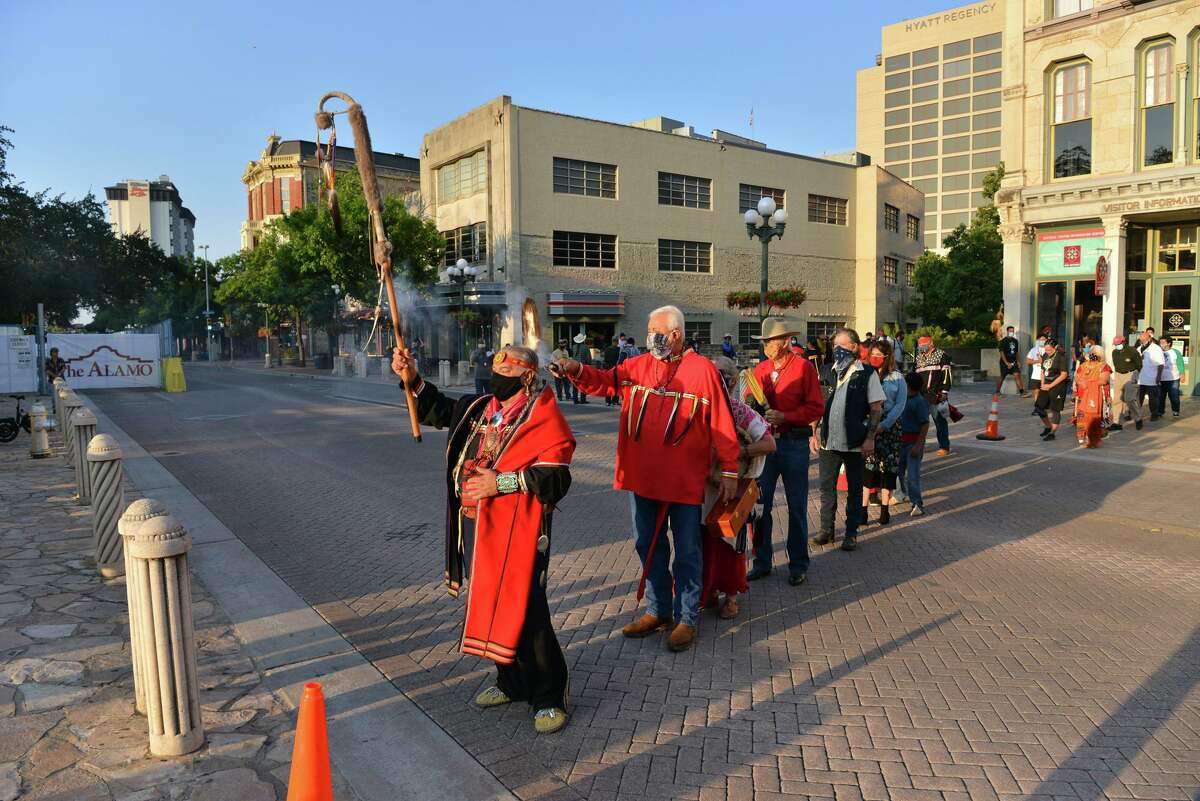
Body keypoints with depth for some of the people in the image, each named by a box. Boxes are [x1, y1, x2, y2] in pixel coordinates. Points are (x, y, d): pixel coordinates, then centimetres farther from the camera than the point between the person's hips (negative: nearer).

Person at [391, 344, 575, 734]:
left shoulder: (543, 418, -11)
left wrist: (503, 482, -21)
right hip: (473, 528, 8)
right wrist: (412, 380, 12)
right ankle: (511, 683, 36)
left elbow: (556, 477, -18)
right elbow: (437, 410, 27)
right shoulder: (478, 408, 11)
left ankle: (550, 697, 13)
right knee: (490, 609, 18)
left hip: (515, 533, -8)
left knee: (525, 614, -6)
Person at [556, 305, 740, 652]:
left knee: (686, 553, 7)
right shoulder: (638, 366, 6)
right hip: (644, 478, 5)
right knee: (649, 546, 16)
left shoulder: (702, 369, -9)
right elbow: (604, 381, 0)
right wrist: (577, 370, -21)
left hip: (685, 480, -5)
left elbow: (721, 423, -10)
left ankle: (686, 619, 21)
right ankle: (657, 611, 33)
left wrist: (729, 470, -10)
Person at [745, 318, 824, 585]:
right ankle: (762, 561, 20)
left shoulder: (804, 367, -5)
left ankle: (798, 565, 19)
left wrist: (783, 417, -17)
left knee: (797, 507, 6)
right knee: (759, 504, 6)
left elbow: (816, 408, -9)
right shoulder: (759, 369, 8)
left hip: (794, 444, -4)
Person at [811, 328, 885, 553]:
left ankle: (851, 533, 18)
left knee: (854, 489, 8)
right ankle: (826, 530, 21)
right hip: (828, 441, 4)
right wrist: (814, 434, 5)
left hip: (855, 442, -4)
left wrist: (870, 438, -10)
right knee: (827, 487, 9)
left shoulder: (867, 374, -4)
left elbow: (876, 408, -4)